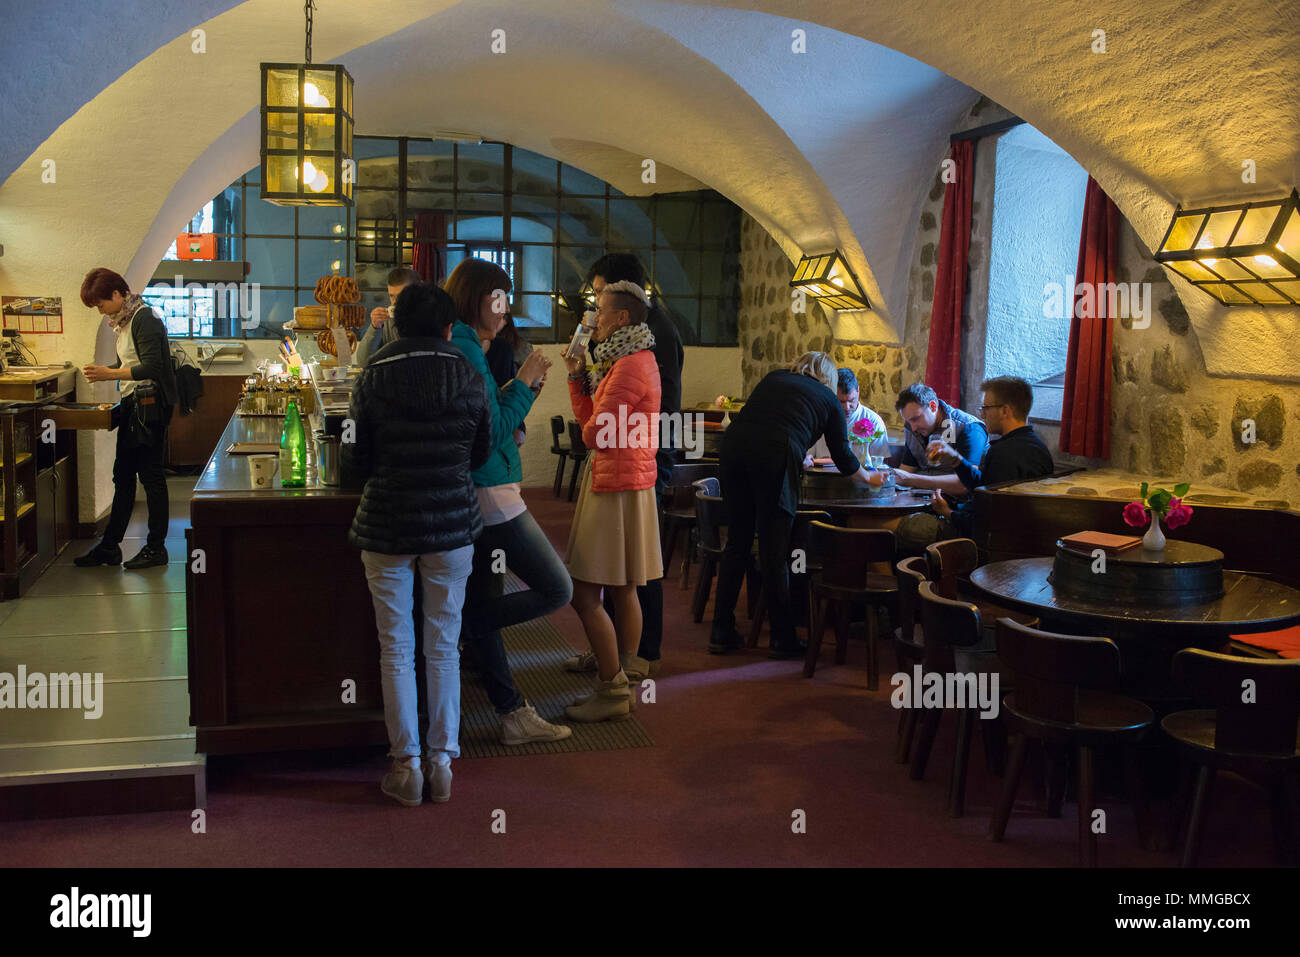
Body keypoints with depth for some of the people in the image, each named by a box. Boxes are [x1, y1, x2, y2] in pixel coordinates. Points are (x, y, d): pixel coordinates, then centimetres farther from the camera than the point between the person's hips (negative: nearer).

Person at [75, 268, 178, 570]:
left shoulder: (144, 318, -14)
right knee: (123, 475, 11)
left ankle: (156, 548, 5)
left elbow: (151, 368, -21)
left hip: (151, 405, -9)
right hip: (132, 405, 9)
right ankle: (110, 546, 16)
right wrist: (101, 371, 4)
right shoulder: (123, 320, 14)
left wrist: (109, 374, -19)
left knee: (150, 474, -4)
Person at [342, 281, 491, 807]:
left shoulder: (371, 380, -6)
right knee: (444, 646, 11)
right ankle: (442, 761, 16)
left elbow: (356, 467, -2)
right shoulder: (469, 379, -4)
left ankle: (406, 766, 13)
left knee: (396, 650, 8)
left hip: (387, 526, -1)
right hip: (452, 525, 1)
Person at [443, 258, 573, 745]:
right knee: (556, 589, -3)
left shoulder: (458, 347, 16)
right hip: (489, 493, -11)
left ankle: (514, 714, 20)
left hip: (472, 498, 11)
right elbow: (494, 432, -18)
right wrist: (523, 384, -7)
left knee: (482, 607, 11)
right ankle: (459, 630, 2)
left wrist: (523, 386, 11)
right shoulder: (464, 351, -15)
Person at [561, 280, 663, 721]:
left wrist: (596, 427, 4)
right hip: (623, 484, 11)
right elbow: (589, 421, 13)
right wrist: (577, 375, 10)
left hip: (616, 489, -11)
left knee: (584, 595, -7)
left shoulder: (629, 365, -17)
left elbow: (595, 433, -17)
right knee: (622, 591, 14)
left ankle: (612, 690, 0)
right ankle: (623, 674, 21)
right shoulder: (635, 360, 16)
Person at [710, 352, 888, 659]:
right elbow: (843, 458, 24)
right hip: (775, 457, -4)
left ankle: (721, 633, 18)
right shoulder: (828, 400, 21)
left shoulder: (773, 379, 30)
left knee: (736, 544, 13)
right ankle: (783, 639, 14)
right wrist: (869, 477, 46)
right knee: (774, 552, 4)